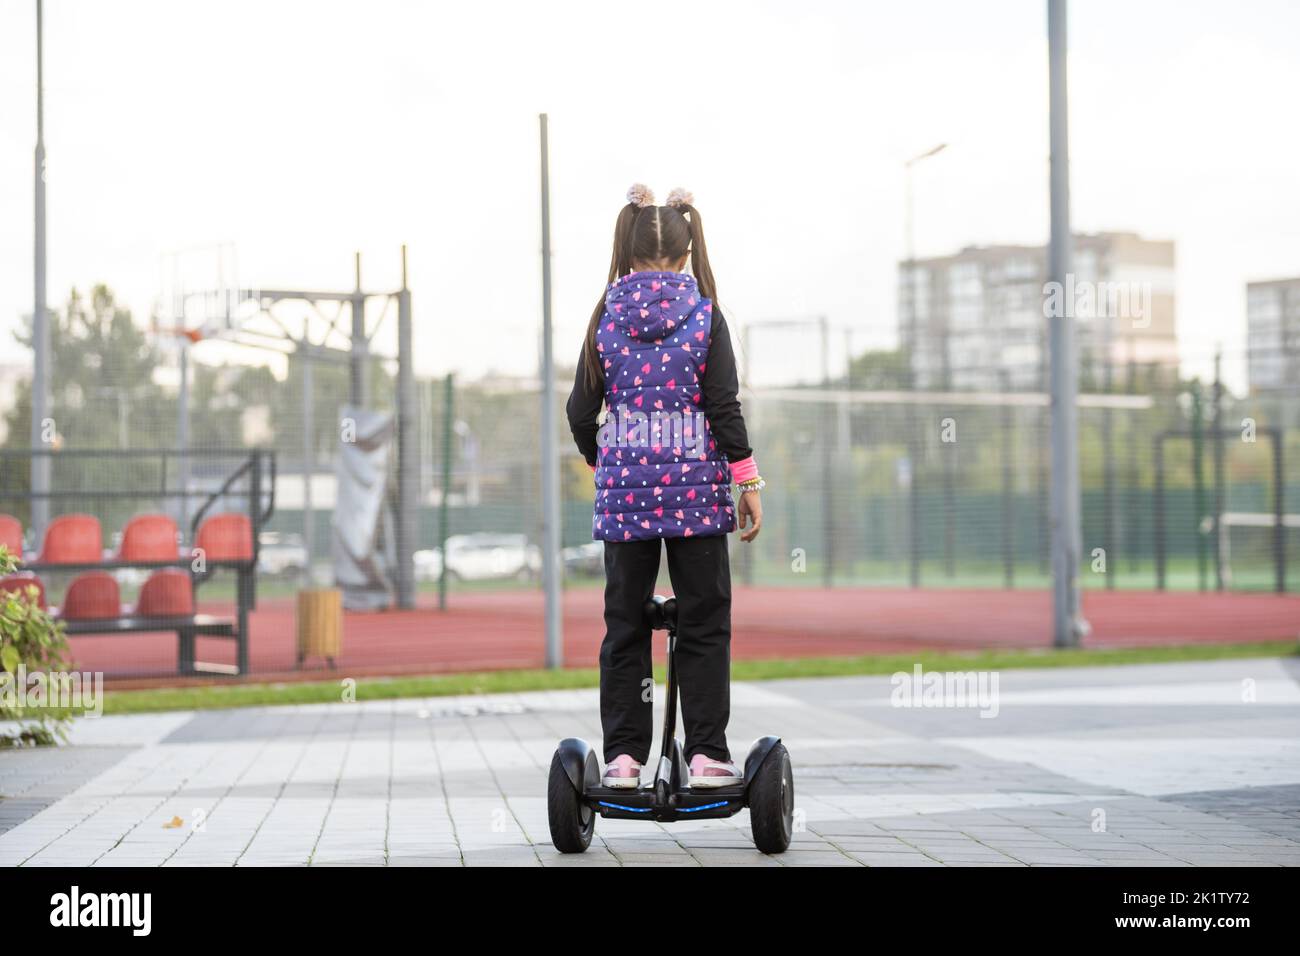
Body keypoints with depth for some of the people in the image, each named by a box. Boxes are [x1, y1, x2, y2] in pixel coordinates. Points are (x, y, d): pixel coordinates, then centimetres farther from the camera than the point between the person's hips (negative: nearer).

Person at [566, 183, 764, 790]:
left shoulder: (607, 318, 3)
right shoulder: (704, 315, -2)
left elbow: (581, 409, 6)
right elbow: (724, 405, -5)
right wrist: (748, 481, 1)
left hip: (624, 484, 2)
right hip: (696, 481, -2)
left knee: (624, 624, 7)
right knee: (704, 624, 4)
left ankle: (623, 755, 6)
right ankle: (706, 755, 1)